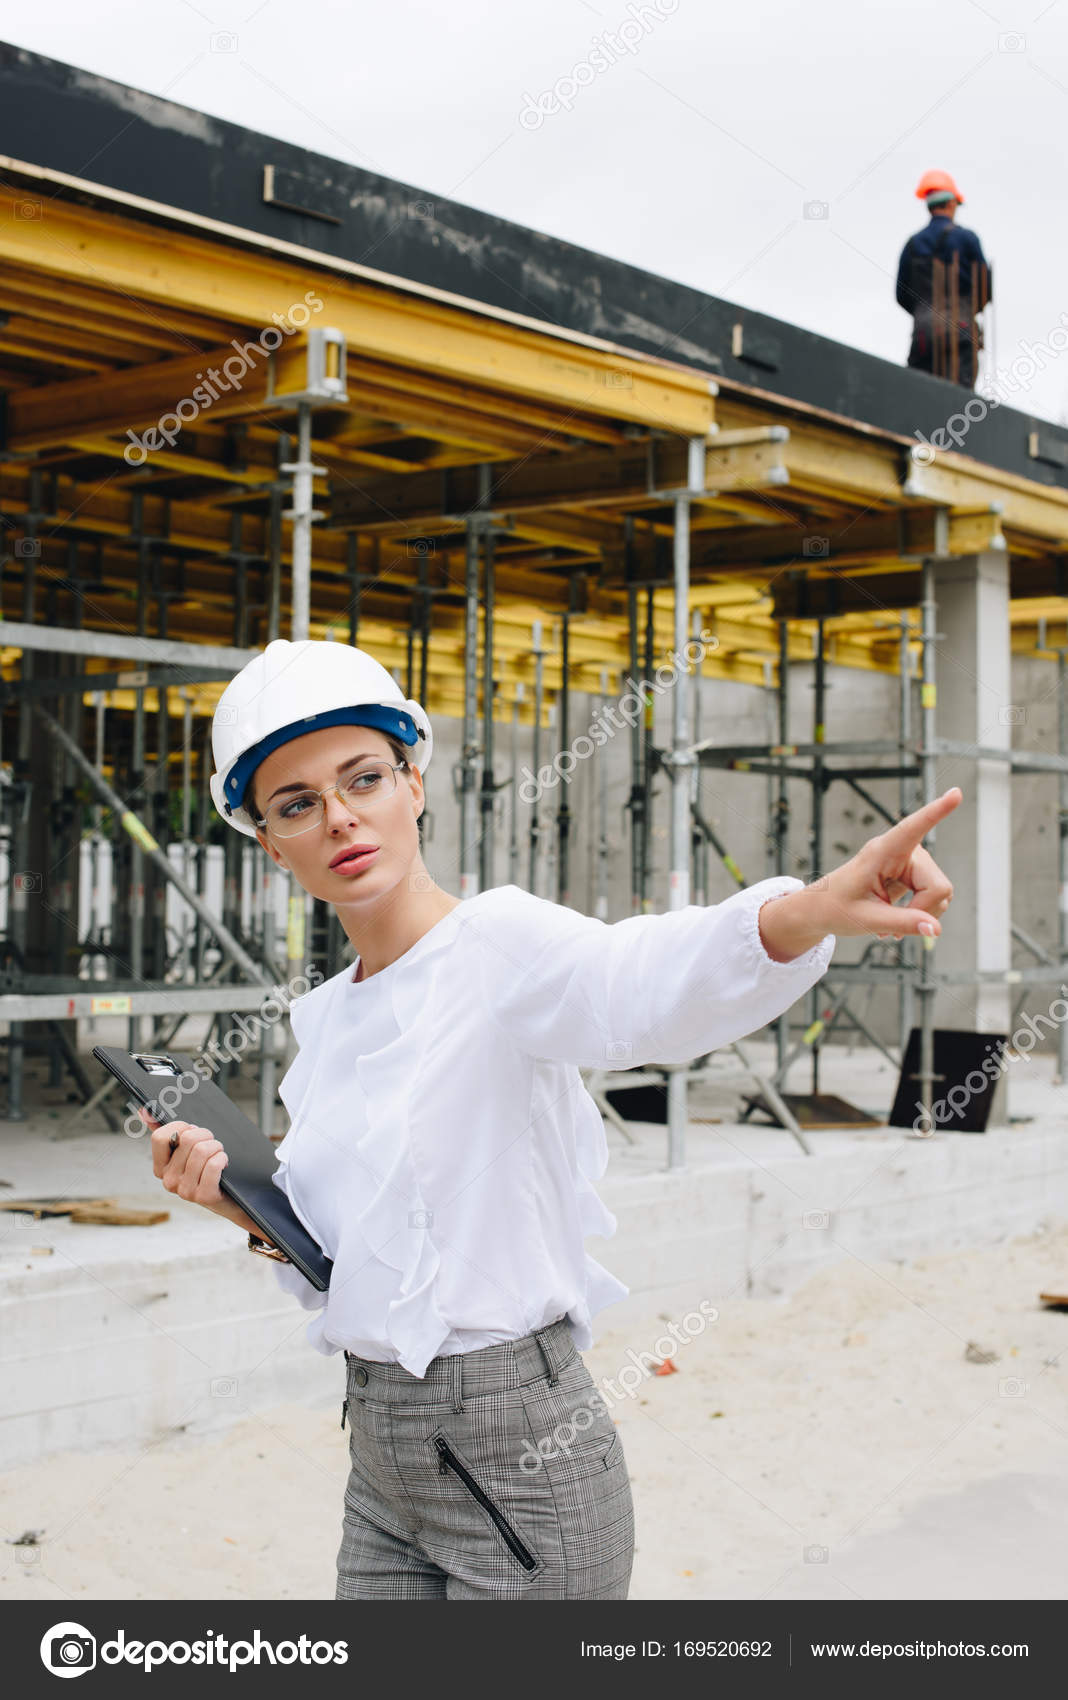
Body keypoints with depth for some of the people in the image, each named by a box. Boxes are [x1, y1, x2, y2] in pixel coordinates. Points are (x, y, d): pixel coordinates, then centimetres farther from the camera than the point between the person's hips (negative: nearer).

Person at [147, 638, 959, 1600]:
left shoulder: (501, 943, -14)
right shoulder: (323, 1020, 9)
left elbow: (655, 985, -38)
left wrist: (816, 907, -57)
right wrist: (244, 1206, -1)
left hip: (517, 1454, -7)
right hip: (382, 1464, 7)